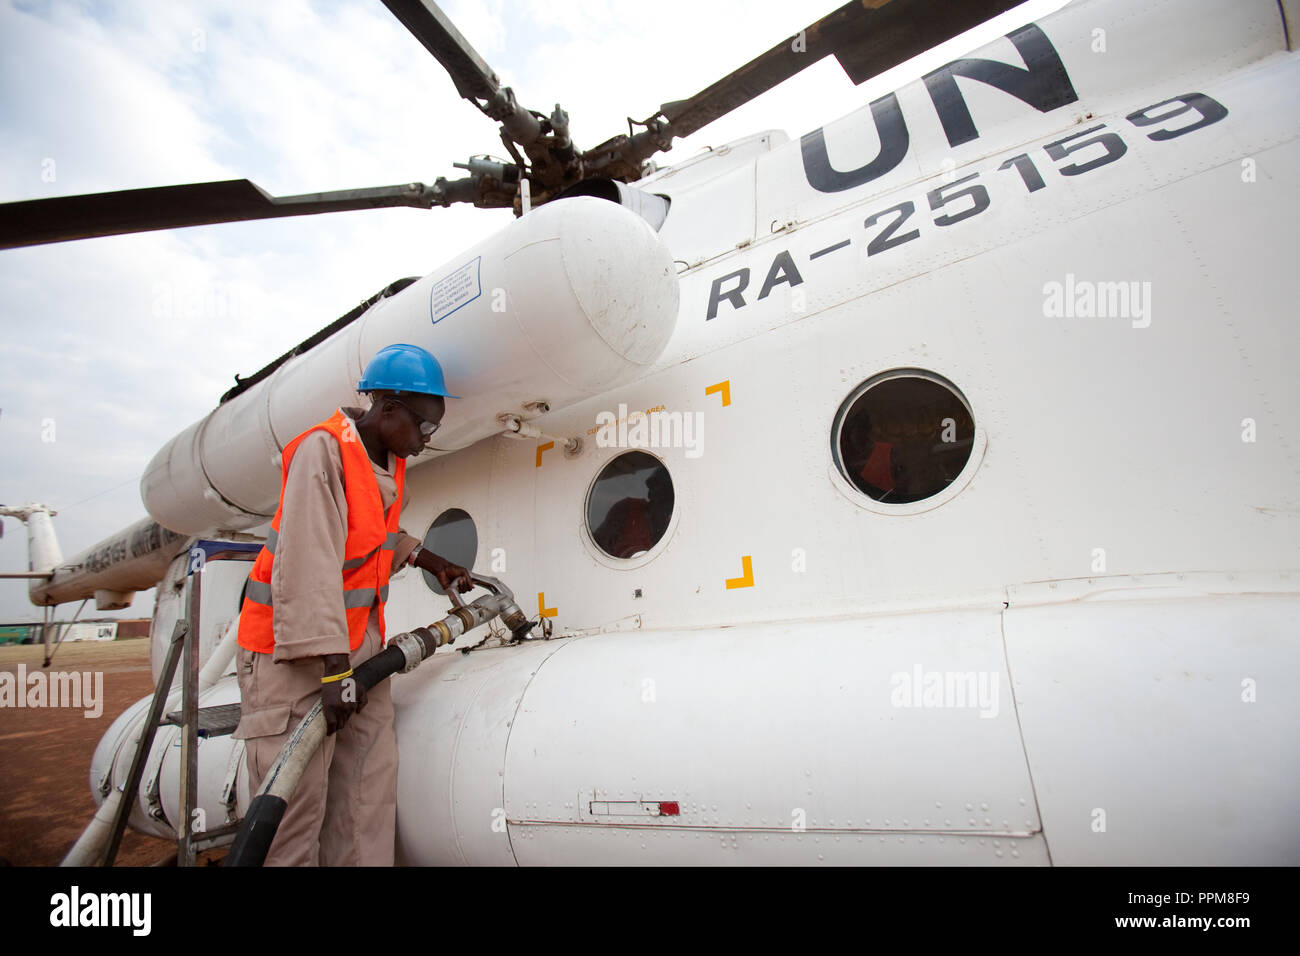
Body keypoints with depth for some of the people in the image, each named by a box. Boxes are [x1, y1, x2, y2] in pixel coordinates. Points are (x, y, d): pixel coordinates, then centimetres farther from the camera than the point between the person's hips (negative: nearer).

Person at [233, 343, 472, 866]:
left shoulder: (390, 461, 9)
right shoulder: (322, 450, -18)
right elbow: (308, 566, -24)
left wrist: (429, 561, 21)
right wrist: (333, 669, -26)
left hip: (357, 639, 8)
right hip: (294, 647, -8)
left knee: (371, 779, 4)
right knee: (297, 793, -4)